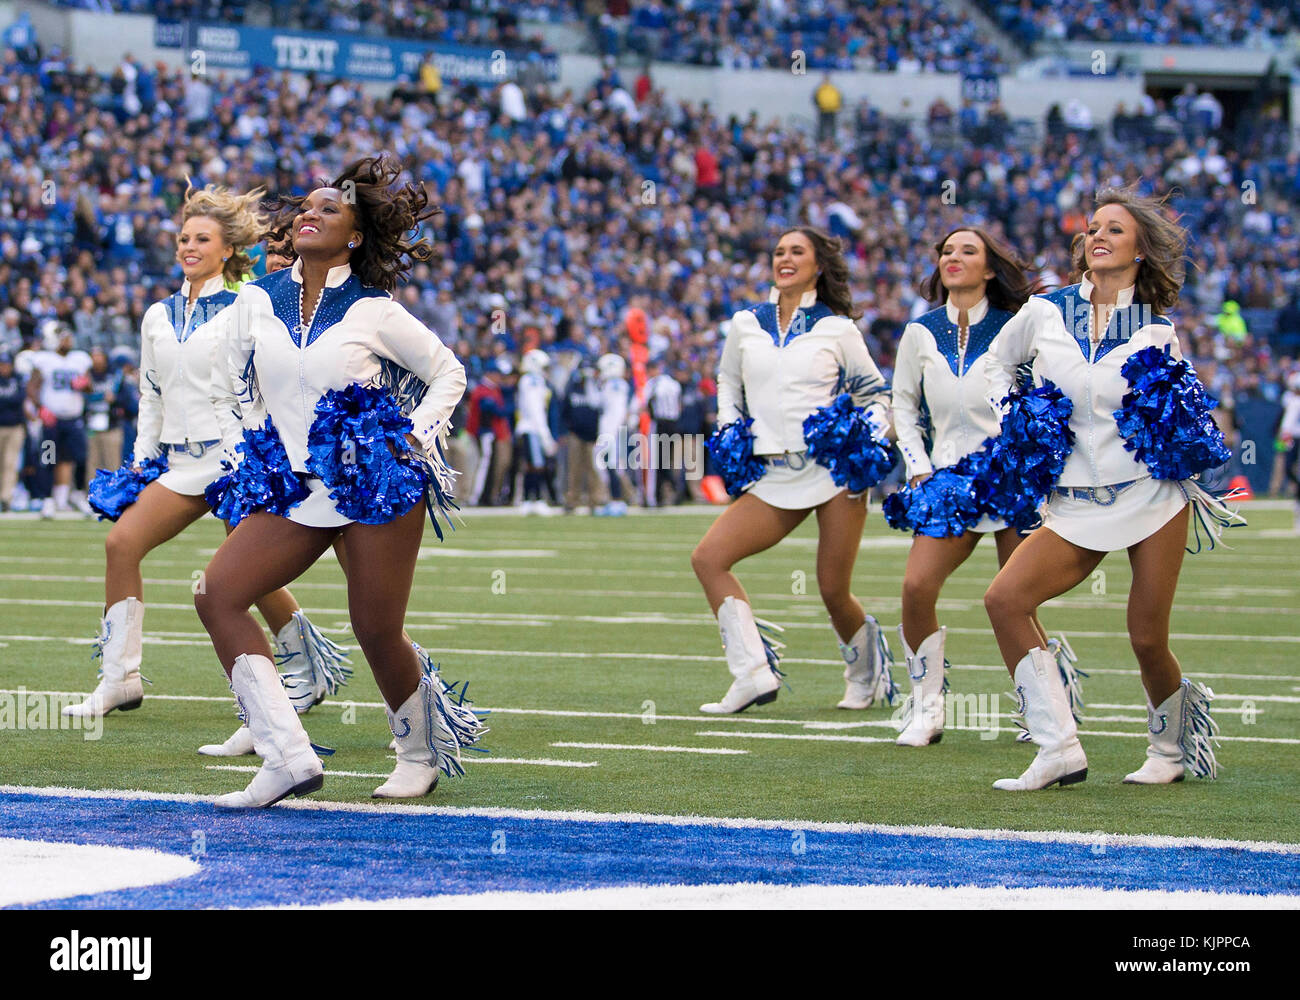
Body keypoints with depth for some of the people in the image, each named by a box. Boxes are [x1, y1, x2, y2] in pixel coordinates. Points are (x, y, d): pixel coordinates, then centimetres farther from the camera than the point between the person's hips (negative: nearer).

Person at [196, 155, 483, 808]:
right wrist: (248, 451, 11)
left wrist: (419, 435, -2)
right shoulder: (257, 301, 7)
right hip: (291, 486, 4)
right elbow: (233, 392, 20)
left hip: (377, 482, -4)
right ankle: (288, 758, -17)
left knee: (376, 632, -3)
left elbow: (448, 372, 10)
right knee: (217, 595, -15)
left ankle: (420, 754, 25)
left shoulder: (374, 311, -2)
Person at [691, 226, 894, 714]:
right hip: (776, 477, 4)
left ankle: (867, 671, 28)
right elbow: (728, 381, 26)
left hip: (834, 468, -4)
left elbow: (876, 392, 13)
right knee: (708, 558, -14)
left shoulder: (837, 328, 3)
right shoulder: (745, 325, 10)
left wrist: (872, 434, -4)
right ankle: (754, 674, -12)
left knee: (833, 591, -3)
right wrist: (728, 424, 10)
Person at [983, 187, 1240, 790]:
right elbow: (998, 362, 23)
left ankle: (1170, 747, 24)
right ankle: (1059, 751, -14)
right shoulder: (1043, 313, 4)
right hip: (1076, 505, 2)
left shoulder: (1157, 331, 3)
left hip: (1152, 492, -2)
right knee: (1004, 599, -16)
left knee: (1147, 639, -6)